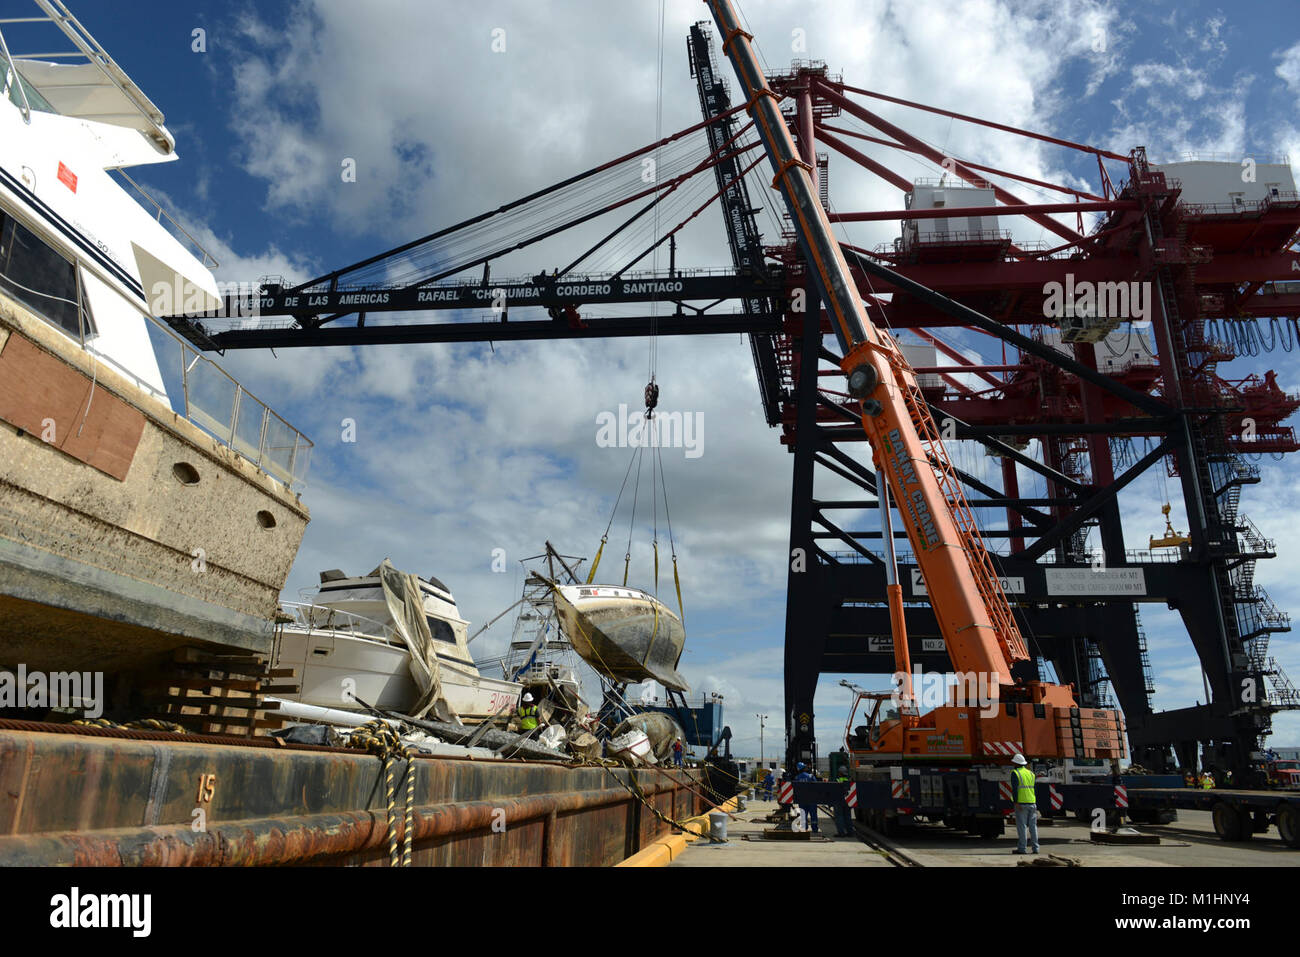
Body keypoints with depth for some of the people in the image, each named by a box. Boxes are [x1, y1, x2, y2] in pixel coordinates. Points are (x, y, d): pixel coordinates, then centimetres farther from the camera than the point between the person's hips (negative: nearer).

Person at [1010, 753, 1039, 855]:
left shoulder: (1015, 773, -3)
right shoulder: (1031, 773, 15)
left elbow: (1014, 789, -14)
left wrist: (1016, 802, -16)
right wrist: (1036, 805, 19)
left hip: (1021, 803, -6)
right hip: (1032, 803, 6)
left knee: (1021, 826, -4)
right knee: (1033, 826, 9)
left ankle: (1021, 848, -4)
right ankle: (1035, 848, 9)